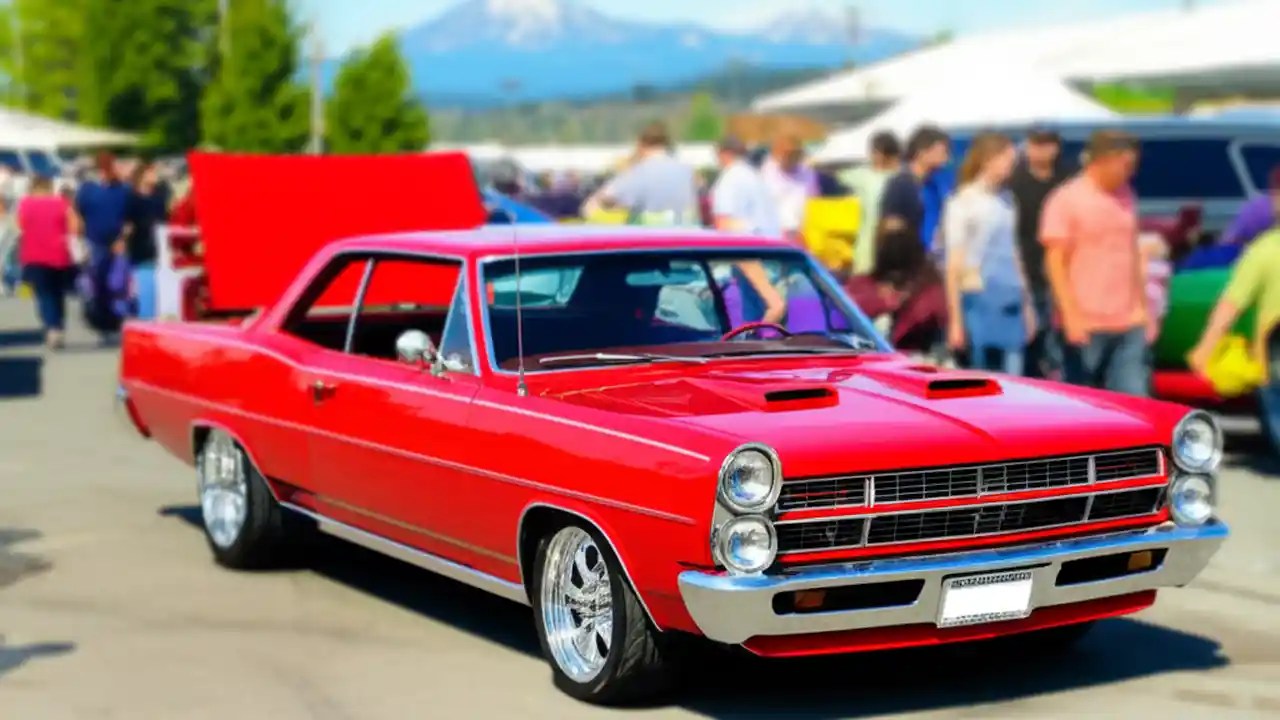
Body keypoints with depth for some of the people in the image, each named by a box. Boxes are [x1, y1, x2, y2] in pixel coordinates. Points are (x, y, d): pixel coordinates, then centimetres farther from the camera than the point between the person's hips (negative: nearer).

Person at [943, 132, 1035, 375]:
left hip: (1011, 302, 6)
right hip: (981, 302, -6)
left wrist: (1026, 303, 19)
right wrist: (956, 320, -11)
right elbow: (954, 264, -8)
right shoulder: (963, 202, -5)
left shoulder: (1005, 199, 14)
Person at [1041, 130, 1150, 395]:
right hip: (1087, 325, -5)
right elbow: (1056, 261, -9)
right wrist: (1071, 315, -16)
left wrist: (1143, 308, 17)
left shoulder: (1125, 197, 12)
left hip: (1130, 324, 5)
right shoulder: (1066, 200, -7)